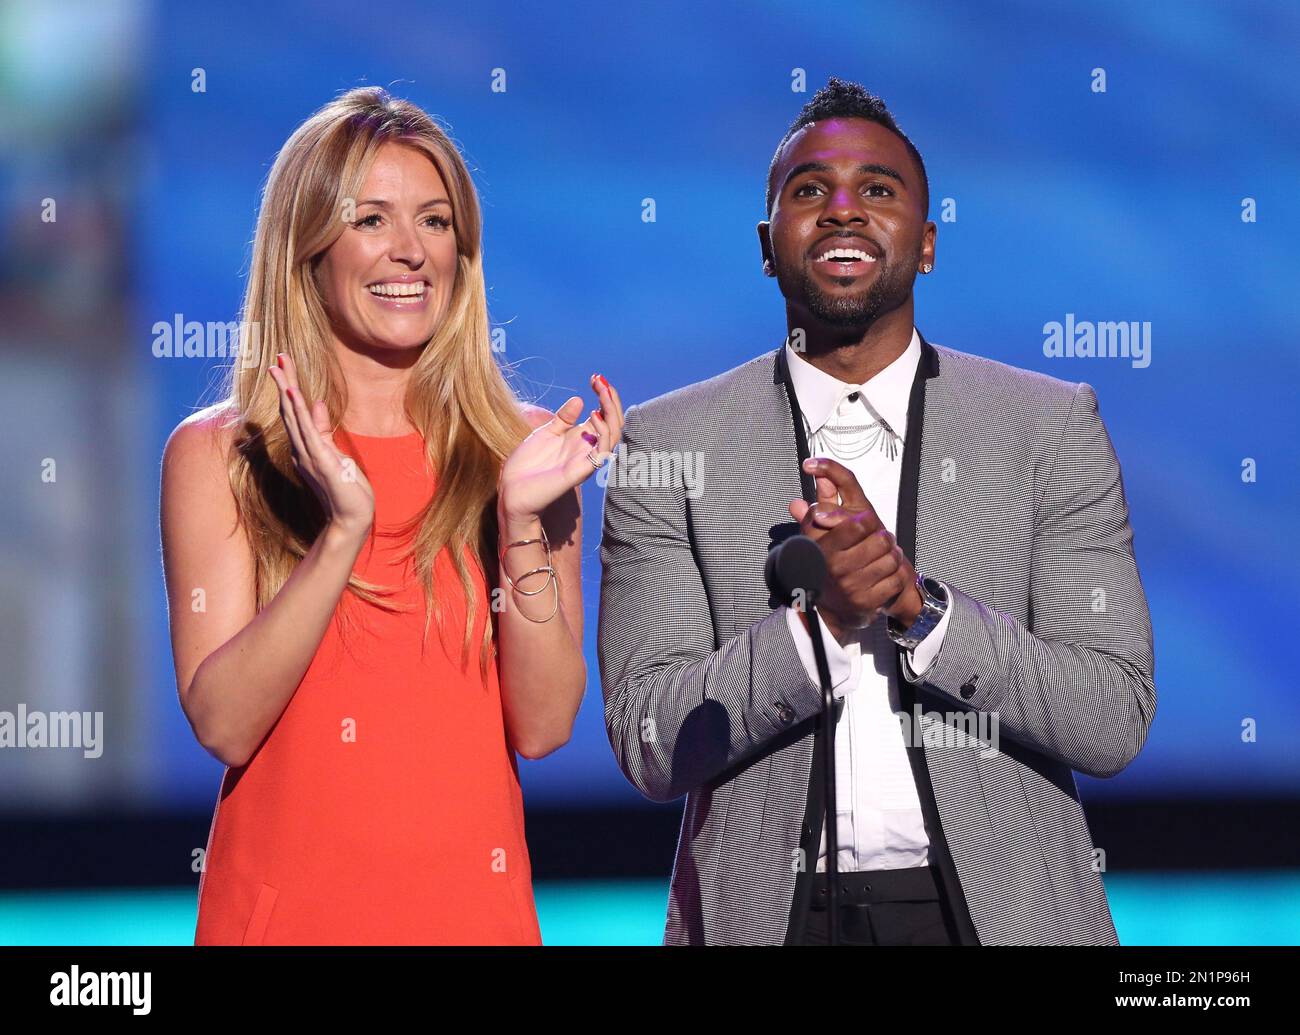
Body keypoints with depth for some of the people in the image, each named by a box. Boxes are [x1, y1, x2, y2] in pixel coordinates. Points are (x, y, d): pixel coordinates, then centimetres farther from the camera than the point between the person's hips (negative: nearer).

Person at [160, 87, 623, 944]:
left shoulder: (525, 448, 2)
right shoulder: (216, 455, -2)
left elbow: (543, 728, -5)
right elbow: (224, 725, -12)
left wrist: (521, 524, -16)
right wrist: (342, 532, -21)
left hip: (473, 904, 1)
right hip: (283, 904, -1)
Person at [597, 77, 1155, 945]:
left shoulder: (1052, 427, 0)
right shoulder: (669, 446, -1)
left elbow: (1116, 721, -7)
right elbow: (650, 747, -7)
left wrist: (918, 605, -19)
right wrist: (819, 620, -21)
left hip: (998, 908, 0)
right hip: (767, 913, 0)